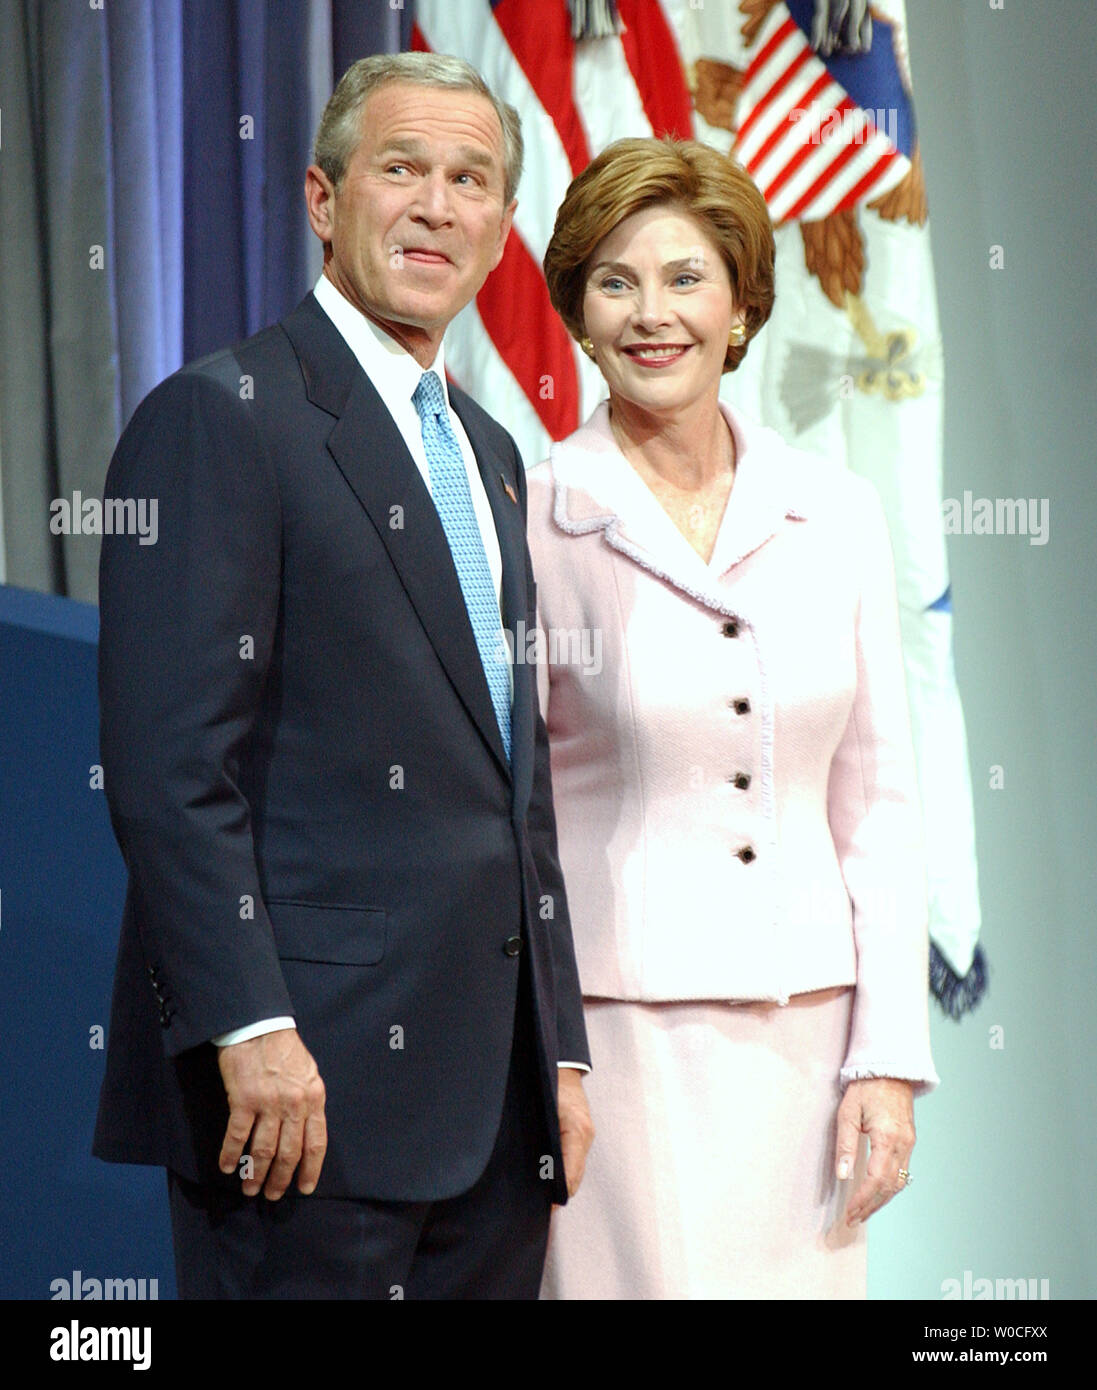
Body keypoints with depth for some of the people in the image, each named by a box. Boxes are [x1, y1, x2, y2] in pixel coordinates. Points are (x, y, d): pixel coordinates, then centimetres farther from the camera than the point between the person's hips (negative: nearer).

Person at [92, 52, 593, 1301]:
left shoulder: (489, 452, 20)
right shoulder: (220, 418, -6)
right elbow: (172, 765, -14)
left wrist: (560, 1050, 16)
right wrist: (250, 1031, -21)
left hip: (493, 1096, 8)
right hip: (313, 1069, -8)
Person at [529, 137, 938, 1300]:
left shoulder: (837, 515, 7)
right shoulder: (530, 526, -4)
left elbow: (874, 801, 9)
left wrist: (890, 1056, 2)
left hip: (805, 1030, 3)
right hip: (617, 1030, -3)